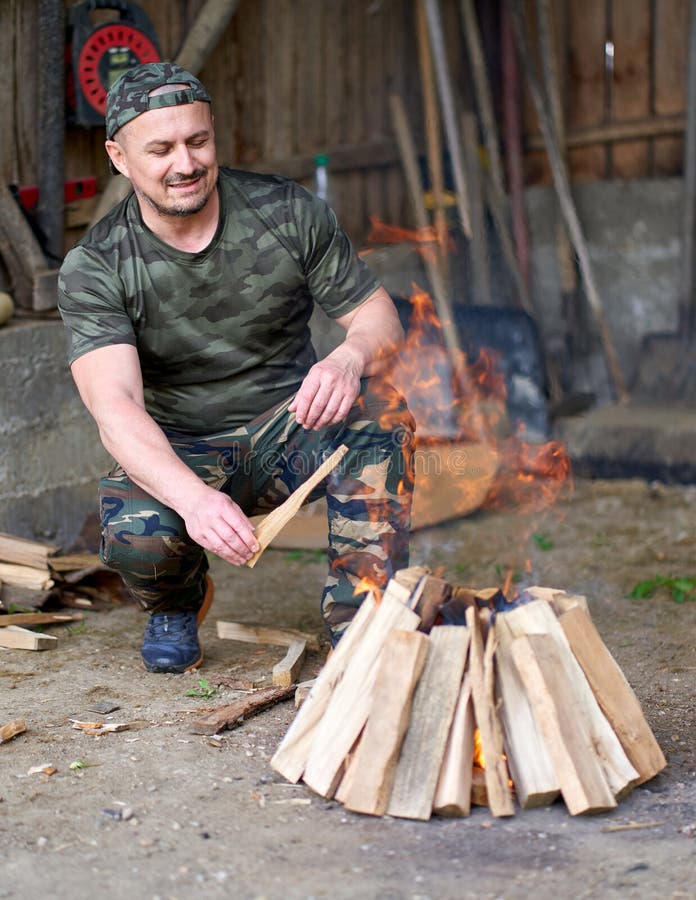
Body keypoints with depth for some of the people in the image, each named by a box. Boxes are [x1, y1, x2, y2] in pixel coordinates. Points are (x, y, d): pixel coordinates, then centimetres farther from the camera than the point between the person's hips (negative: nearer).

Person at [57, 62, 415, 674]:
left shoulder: (289, 213, -8)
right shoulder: (94, 269, -14)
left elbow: (380, 319, -5)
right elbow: (114, 407, -27)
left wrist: (350, 358, -33)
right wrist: (193, 497, -47)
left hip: (289, 432, 1)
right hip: (177, 455, -1)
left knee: (377, 408, -31)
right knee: (134, 535, -33)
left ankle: (360, 621, -21)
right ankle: (178, 601, 6)